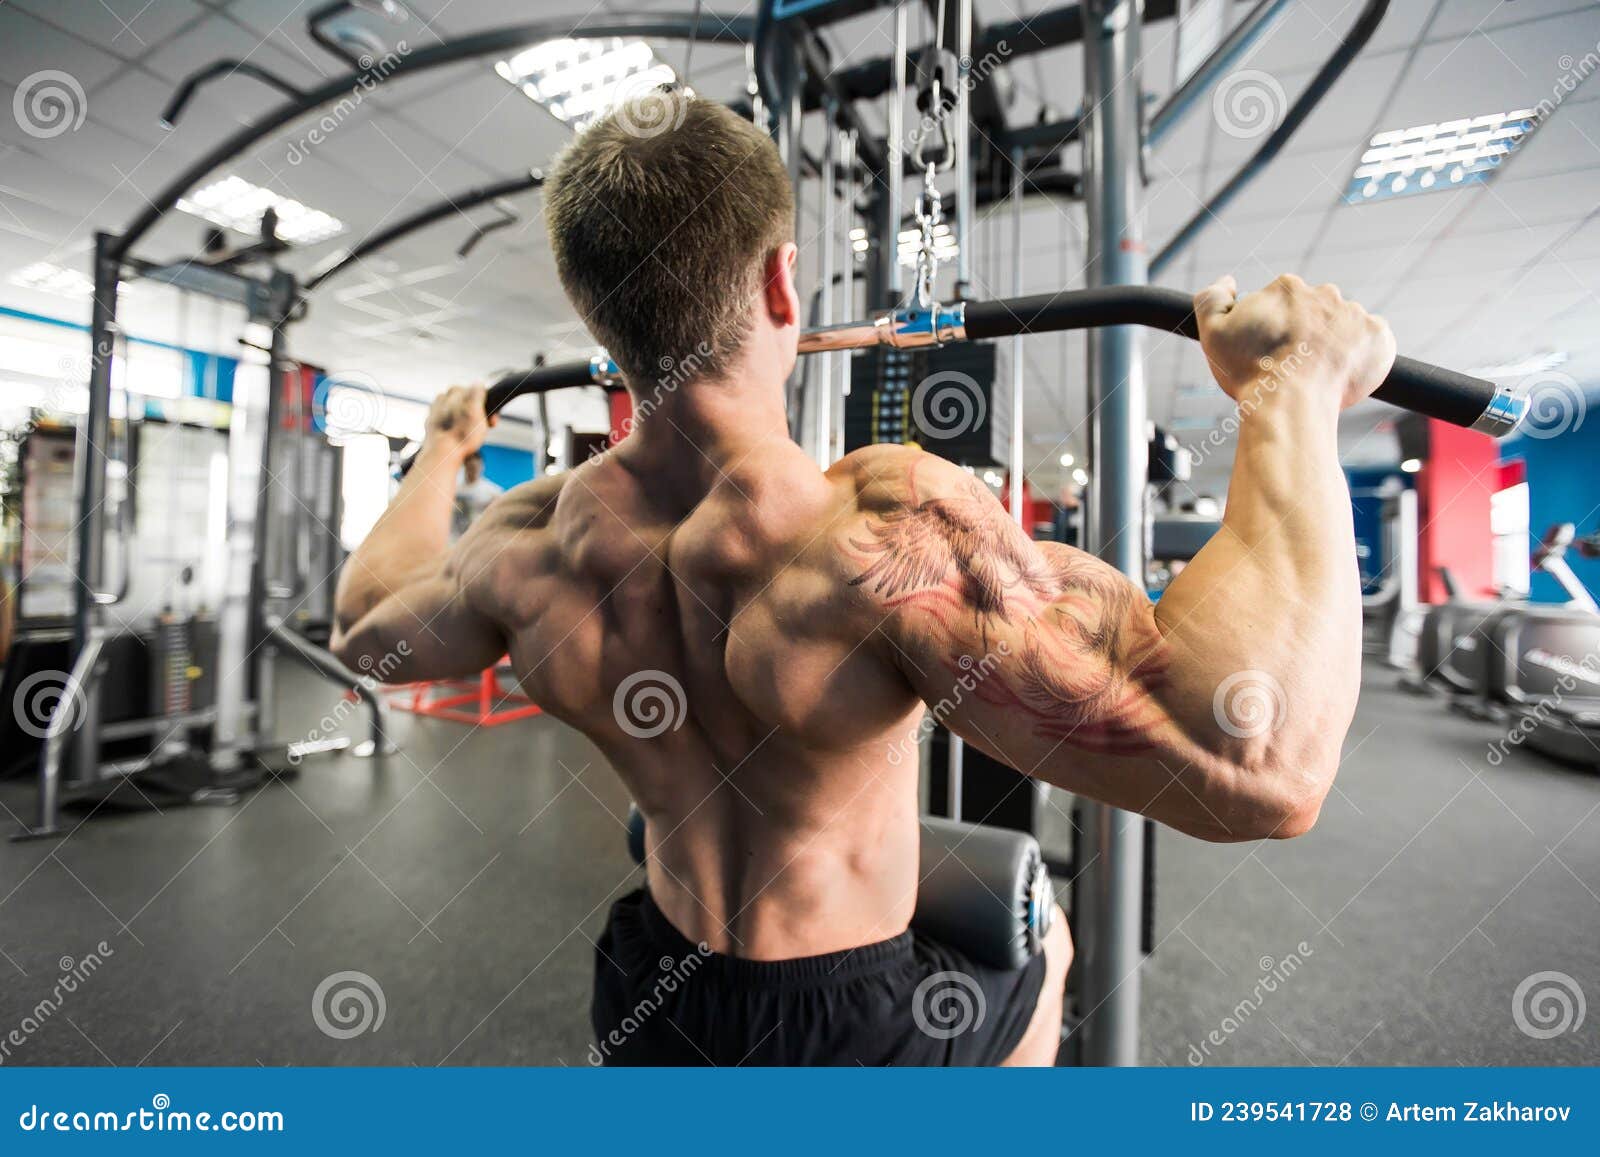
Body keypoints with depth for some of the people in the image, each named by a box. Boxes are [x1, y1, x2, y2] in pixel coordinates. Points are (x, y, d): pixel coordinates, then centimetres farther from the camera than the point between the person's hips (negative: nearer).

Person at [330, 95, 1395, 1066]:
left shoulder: (532, 544, -16)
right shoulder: (886, 527, -36)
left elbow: (366, 624, 6)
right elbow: (1255, 763, -41)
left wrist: (441, 451, 18)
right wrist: (1291, 389, -30)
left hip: (652, 1001, 4)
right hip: (861, 1029, -3)